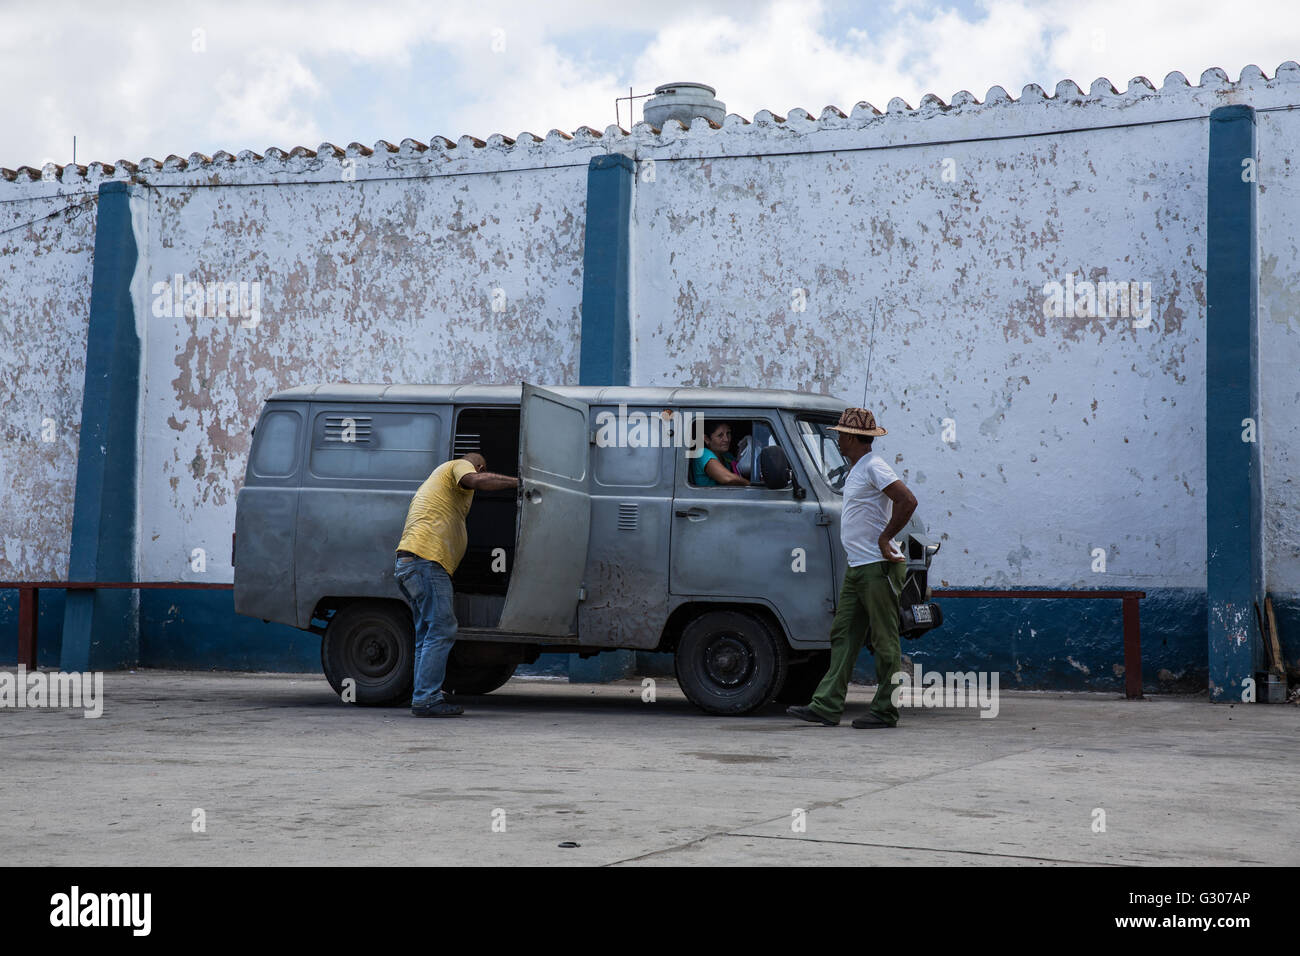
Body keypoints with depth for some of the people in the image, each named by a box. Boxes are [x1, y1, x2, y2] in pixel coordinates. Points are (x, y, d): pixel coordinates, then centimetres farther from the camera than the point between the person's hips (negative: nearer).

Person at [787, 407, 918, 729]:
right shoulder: (857, 469, 18)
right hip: (857, 568, 10)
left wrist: (885, 538, -17)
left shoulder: (874, 467, -13)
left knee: (884, 642, -3)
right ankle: (826, 706, 7)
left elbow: (908, 501, -24)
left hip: (878, 568, -10)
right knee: (843, 636, 7)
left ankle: (885, 711, 2)